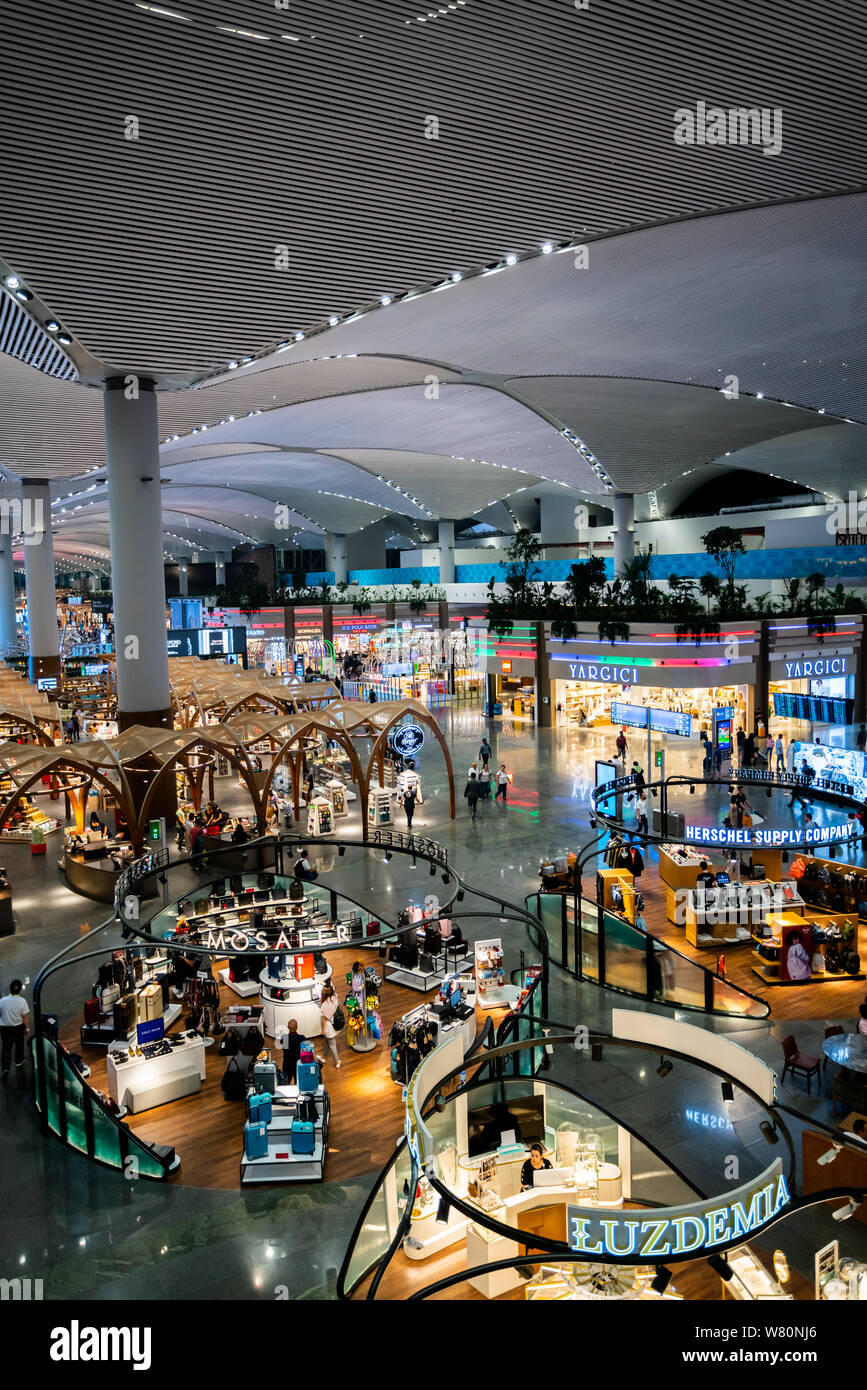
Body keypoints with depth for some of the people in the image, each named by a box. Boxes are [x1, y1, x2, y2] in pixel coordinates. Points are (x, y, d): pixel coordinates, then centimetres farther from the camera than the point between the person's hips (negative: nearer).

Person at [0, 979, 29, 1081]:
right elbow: (25, 1017, -11)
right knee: (19, 1046, 21)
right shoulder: (22, 1001, -15)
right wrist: (27, 1028, 0)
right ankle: (19, 1064, 33)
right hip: (19, 1027, 0)